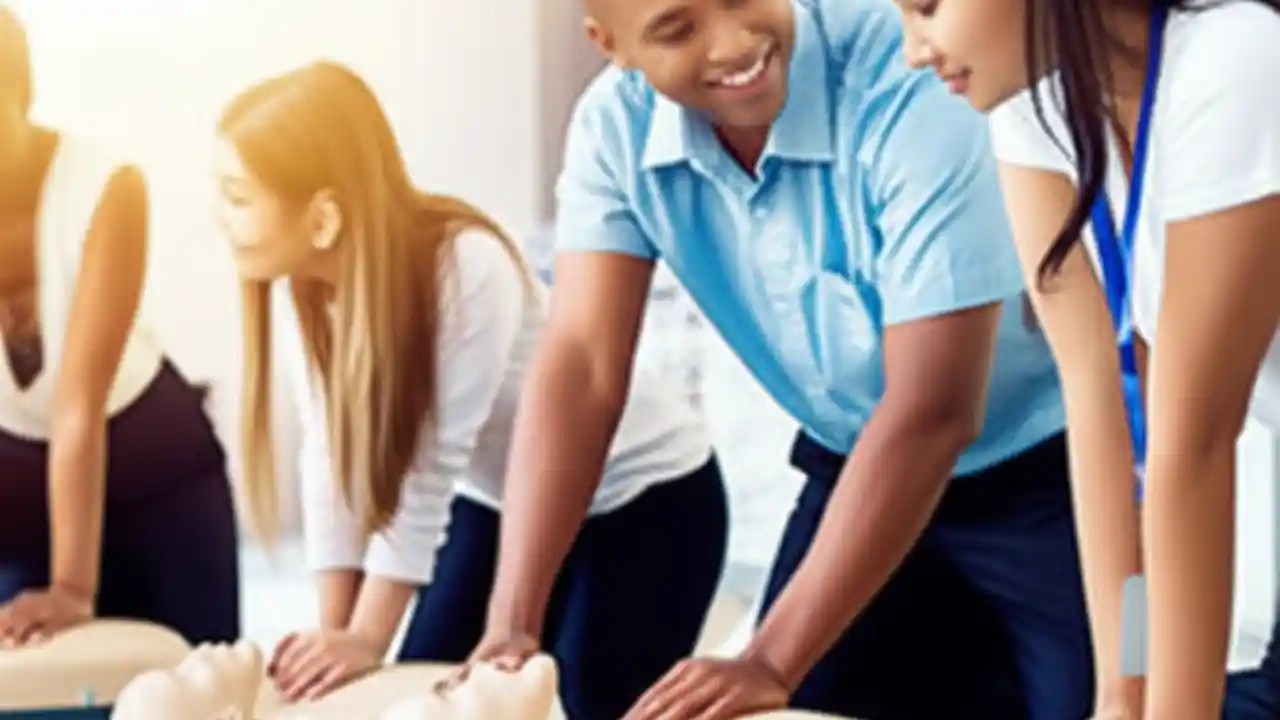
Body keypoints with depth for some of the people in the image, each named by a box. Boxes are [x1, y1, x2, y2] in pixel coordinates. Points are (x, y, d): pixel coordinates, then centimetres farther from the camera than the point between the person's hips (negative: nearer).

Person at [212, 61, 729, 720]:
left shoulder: (467, 269, -32)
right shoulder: (311, 283, -14)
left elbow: (429, 469, -32)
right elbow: (333, 456, -13)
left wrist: (367, 640, -30)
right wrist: (334, 630, -17)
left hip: (646, 495, -6)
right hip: (502, 500, 7)